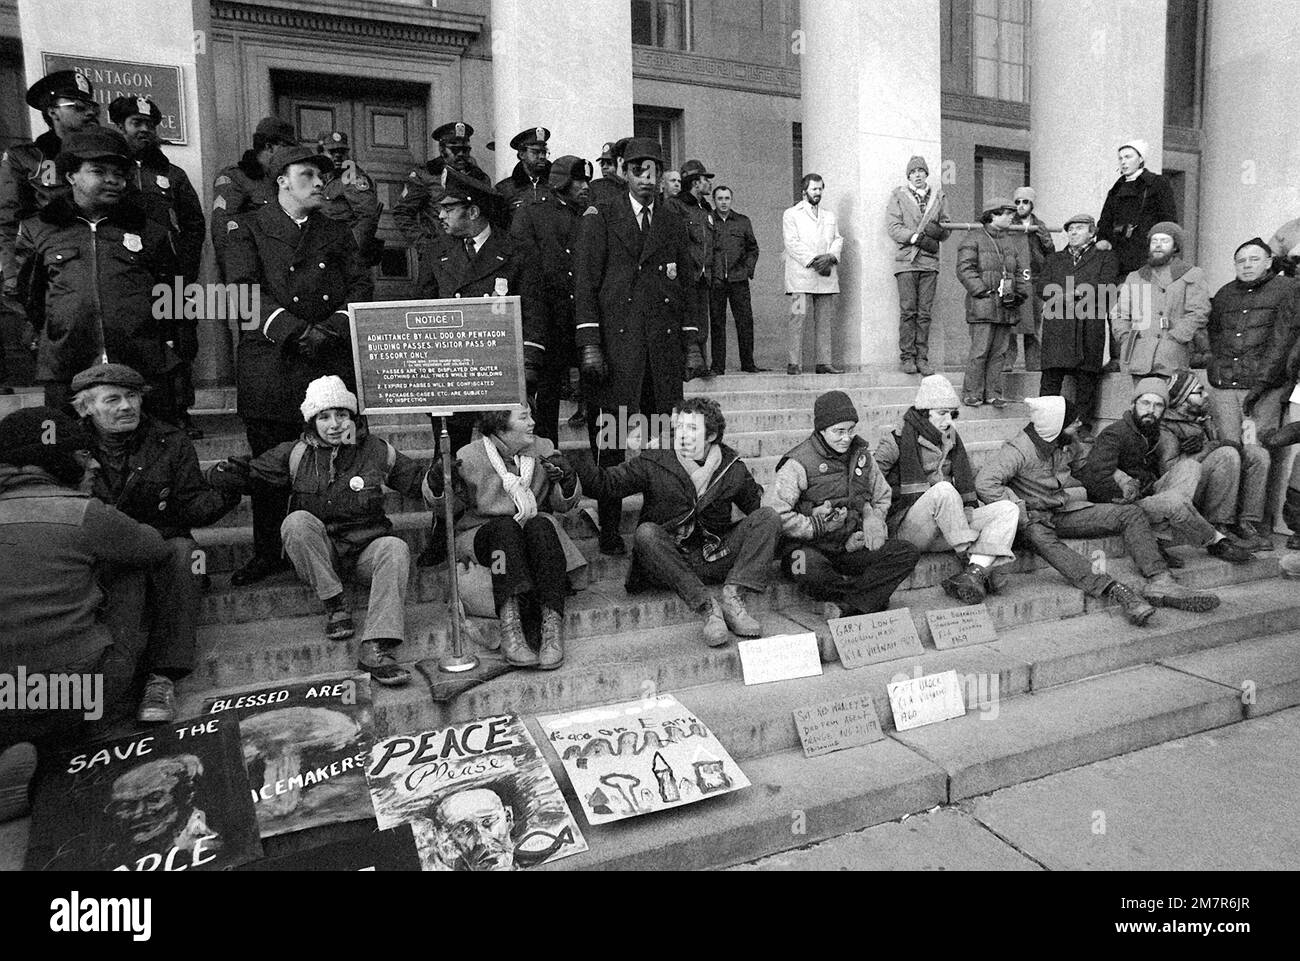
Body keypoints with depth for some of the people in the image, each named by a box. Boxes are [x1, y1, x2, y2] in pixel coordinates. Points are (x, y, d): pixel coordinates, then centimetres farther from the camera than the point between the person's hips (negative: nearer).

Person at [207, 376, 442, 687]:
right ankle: (335, 605, -20)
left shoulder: (377, 451, 3)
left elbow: (418, 482, 7)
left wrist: (437, 477, -15)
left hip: (365, 549, 0)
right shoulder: (296, 454, 3)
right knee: (297, 522, -30)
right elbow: (251, 474, 7)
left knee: (395, 549, -33)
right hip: (318, 555, 0)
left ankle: (376, 647, -41)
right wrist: (225, 474, -15)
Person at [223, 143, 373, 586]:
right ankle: (267, 551, 16)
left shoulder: (338, 233, 20)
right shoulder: (248, 229, 9)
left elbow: (361, 288, 9)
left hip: (333, 362, 2)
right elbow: (244, 291, -4)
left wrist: (331, 328, -9)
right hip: (270, 364, -1)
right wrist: (296, 330, -16)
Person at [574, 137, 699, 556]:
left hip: (665, 344, 4)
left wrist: (692, 343, 12)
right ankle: (609, 533, 2)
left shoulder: (673, 222, 18)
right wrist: (589, 345, -9)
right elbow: (584, 282, 0)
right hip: (616, 341, -3)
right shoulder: (600, 216, 6)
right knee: (611, 437, -5)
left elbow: (685, 286, 19)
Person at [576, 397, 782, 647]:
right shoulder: (654, 464, -2)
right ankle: (707, 607, -36)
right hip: (671, 563, -2)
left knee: (769, 517, -13)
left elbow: (757, 505, 17)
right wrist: (573, 460, -22)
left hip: (717, 558, 2)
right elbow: (607, 483, -8)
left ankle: (733, 598, -27)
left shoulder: (733, 469, 5)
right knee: (646, 534, -32)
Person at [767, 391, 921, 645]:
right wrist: (818, 527, -19)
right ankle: (868, 599, -12)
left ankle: (845, 606, -27)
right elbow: (775, 513, -18)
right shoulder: (798, 463, -11)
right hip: (809, 547, -5)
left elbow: (882, 497, 20)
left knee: (908, 553, -17)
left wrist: (873, 527, 1)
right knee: (811, 572, -40)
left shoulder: (861, 454, 9)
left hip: (852, 548, 6)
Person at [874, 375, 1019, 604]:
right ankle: (970, 559, -27)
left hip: (950, 528, 7)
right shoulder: (898, 440, -5)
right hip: (907, 530, -7)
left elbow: (965, 482, 23)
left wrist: (968, 509, 10)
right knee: (943, 489, -35)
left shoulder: (951, 438, 15)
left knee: (1008, 510, -11)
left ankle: (975, 571, -32)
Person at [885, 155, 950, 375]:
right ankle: (907, 357, -1)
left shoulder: (939, 197, 17)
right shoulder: (898, 196, 8)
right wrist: (917, 238, -14)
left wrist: (938, 230, -8)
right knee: (908, 311, -6)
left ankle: (922, 358, 2)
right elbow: (893, 227, -3)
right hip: (906, 260, -2)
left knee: (925, 313, 0)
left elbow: (947, 230, 15)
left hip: (929, 261, 2)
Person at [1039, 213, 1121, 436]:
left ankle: (1084, 429, 5)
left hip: (1089, 329, -1)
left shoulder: (1106, 258, 13)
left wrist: (1072, 295, -9)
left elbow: (1106, 292, -1)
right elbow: (1044, 292, 8)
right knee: (1050, 379, -6)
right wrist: (1066, 298, -10)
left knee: (1086, 383, -1)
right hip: (1056, 329, 2)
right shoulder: (1053, 259, 22)